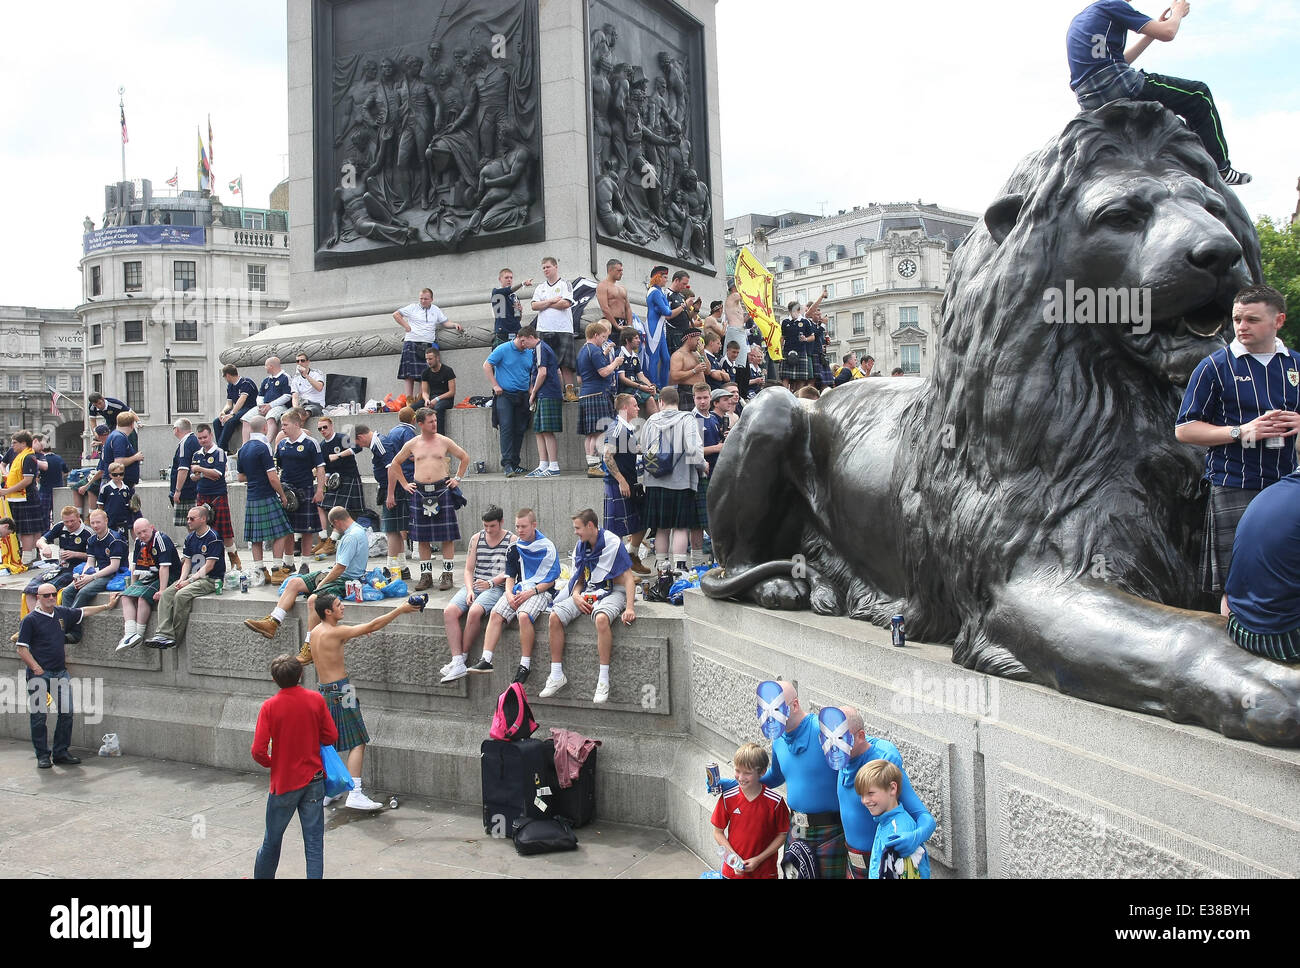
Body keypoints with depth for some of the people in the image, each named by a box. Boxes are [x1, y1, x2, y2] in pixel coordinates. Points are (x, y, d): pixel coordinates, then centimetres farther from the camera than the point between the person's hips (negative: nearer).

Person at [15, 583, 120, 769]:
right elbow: (22, 649, -6)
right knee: (39, 715, -2)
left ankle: (60, 753, 11)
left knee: (67, 712, 1)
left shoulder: (62, 613, 10)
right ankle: (43, 755, 9)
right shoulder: (30, 620, -4)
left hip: (60, 672, 5)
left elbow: (84, 612, 28)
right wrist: (36, 668, -12)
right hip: (39, 674, -5)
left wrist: (107, 605, 31)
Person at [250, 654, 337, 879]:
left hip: (283, 782, -1)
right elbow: (331, 737, -1)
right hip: (313, 779, 1)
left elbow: (258, 751, -14)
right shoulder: (316, 700, -7)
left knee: (272, 840, 18)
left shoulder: (270, 706, -13)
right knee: (314, 841, 4)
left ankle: (261, 876, 36)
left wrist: (270, 763, 6)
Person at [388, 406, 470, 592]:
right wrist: (404, 484, 12)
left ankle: (447, 574, 5)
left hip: (442, 491, -2)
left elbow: (465, 458, 13)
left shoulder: (444, 441, 3)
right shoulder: (412, 444, 7)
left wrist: (457, 478, 6)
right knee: (422, 537, 5)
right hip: (420, 492, 2)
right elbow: (395, 463, 19)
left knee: (447, 535, -2)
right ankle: (426, 575, 13)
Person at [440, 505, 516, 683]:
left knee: (474, 611, -34)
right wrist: (470, 590, -5)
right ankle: (458, 664, -27)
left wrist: (491, 583, -20)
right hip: (474, 585, 5)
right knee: (449, 611, -23)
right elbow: (468, 569, 13)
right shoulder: (476, 539, 15)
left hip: (497, 588, -5)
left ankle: (462, 658, -18)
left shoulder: (512, 540, 2)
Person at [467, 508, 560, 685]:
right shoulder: (514, 548, 12)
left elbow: (551, 579, -5)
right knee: (495, 614, -19)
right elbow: (510, 576, 14)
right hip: (518, 589, 6)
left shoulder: (547, 547, -4)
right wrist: (510, 594, -6)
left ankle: (525, 665, -25)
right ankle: (486, 660, -23)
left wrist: (530, 592, -15)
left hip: (540, 590, -5)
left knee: (524, 616, -33)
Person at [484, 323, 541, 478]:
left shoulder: (530, 353, 11)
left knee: (519, 429, 4)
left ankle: (515, 464, 11)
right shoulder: (503, 349, -4)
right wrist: (495, 386, -6)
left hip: (522, 396, 5)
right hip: (505, 395, -5)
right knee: (506, 427, -12)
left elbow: (532, 374, 24)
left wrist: (531, 389, 8)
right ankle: (507, 463, -15)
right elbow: (486, 365, -2)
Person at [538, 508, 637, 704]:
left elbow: (629, 578, -14)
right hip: (588, 592, 7)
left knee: (601, 618, -39)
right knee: (555, 616, -14)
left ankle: (603, 680, -31)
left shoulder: (612, 543, -11)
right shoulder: (580, 547, 9)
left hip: (613, 591, -7)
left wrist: (629, 608, -26)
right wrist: (576, 595, -6)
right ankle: (556, 675, -6)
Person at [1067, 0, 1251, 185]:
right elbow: (1167, 33, -5)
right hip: (1119, 86, -9)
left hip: (1089, 103, 9)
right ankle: (1220, 168, 3)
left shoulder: (1078, 19, 24)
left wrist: (1152, 33, 30)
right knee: (1199, 94, 4)